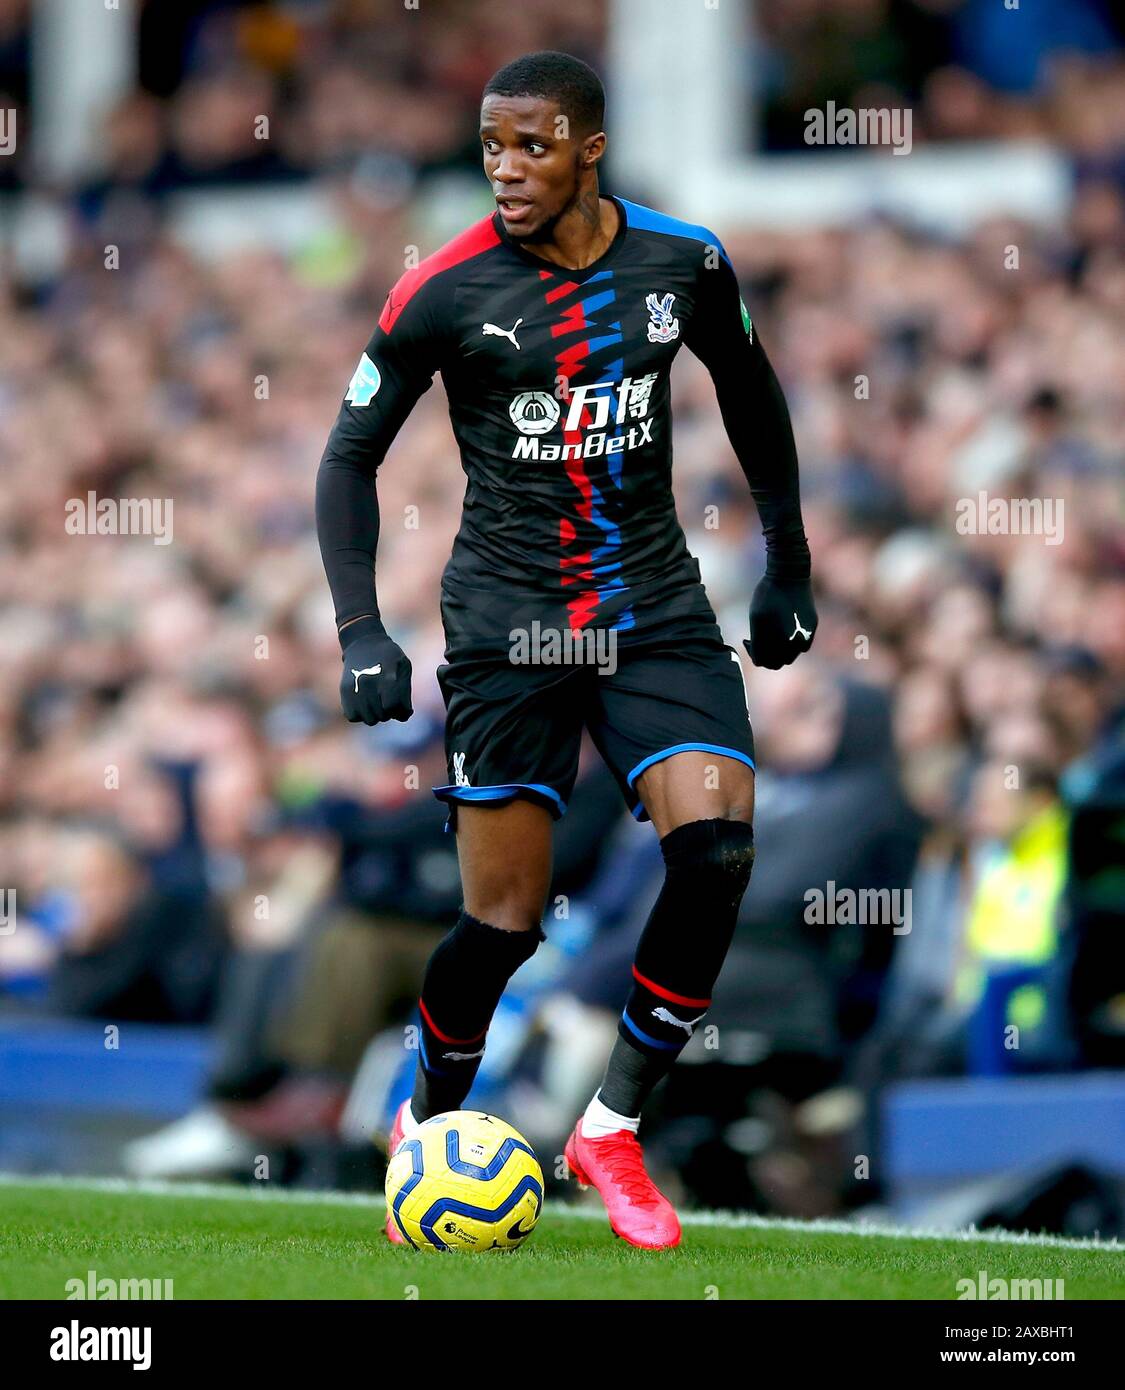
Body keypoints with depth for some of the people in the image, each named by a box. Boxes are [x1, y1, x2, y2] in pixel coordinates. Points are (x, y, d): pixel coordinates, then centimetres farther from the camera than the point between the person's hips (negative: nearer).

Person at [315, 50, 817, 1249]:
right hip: (507, 619, -3)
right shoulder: (444, 292, -10)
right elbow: (350, 454, 0)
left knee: (716, 853, -17)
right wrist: (360, 632, -9)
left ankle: (612, 1129, 0)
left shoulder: (684, 262, -1)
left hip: (656, 608, 3)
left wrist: (788, 566, 20)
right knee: (503, 922, -5)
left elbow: (750, 395, 17)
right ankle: (428, 1124, 25)